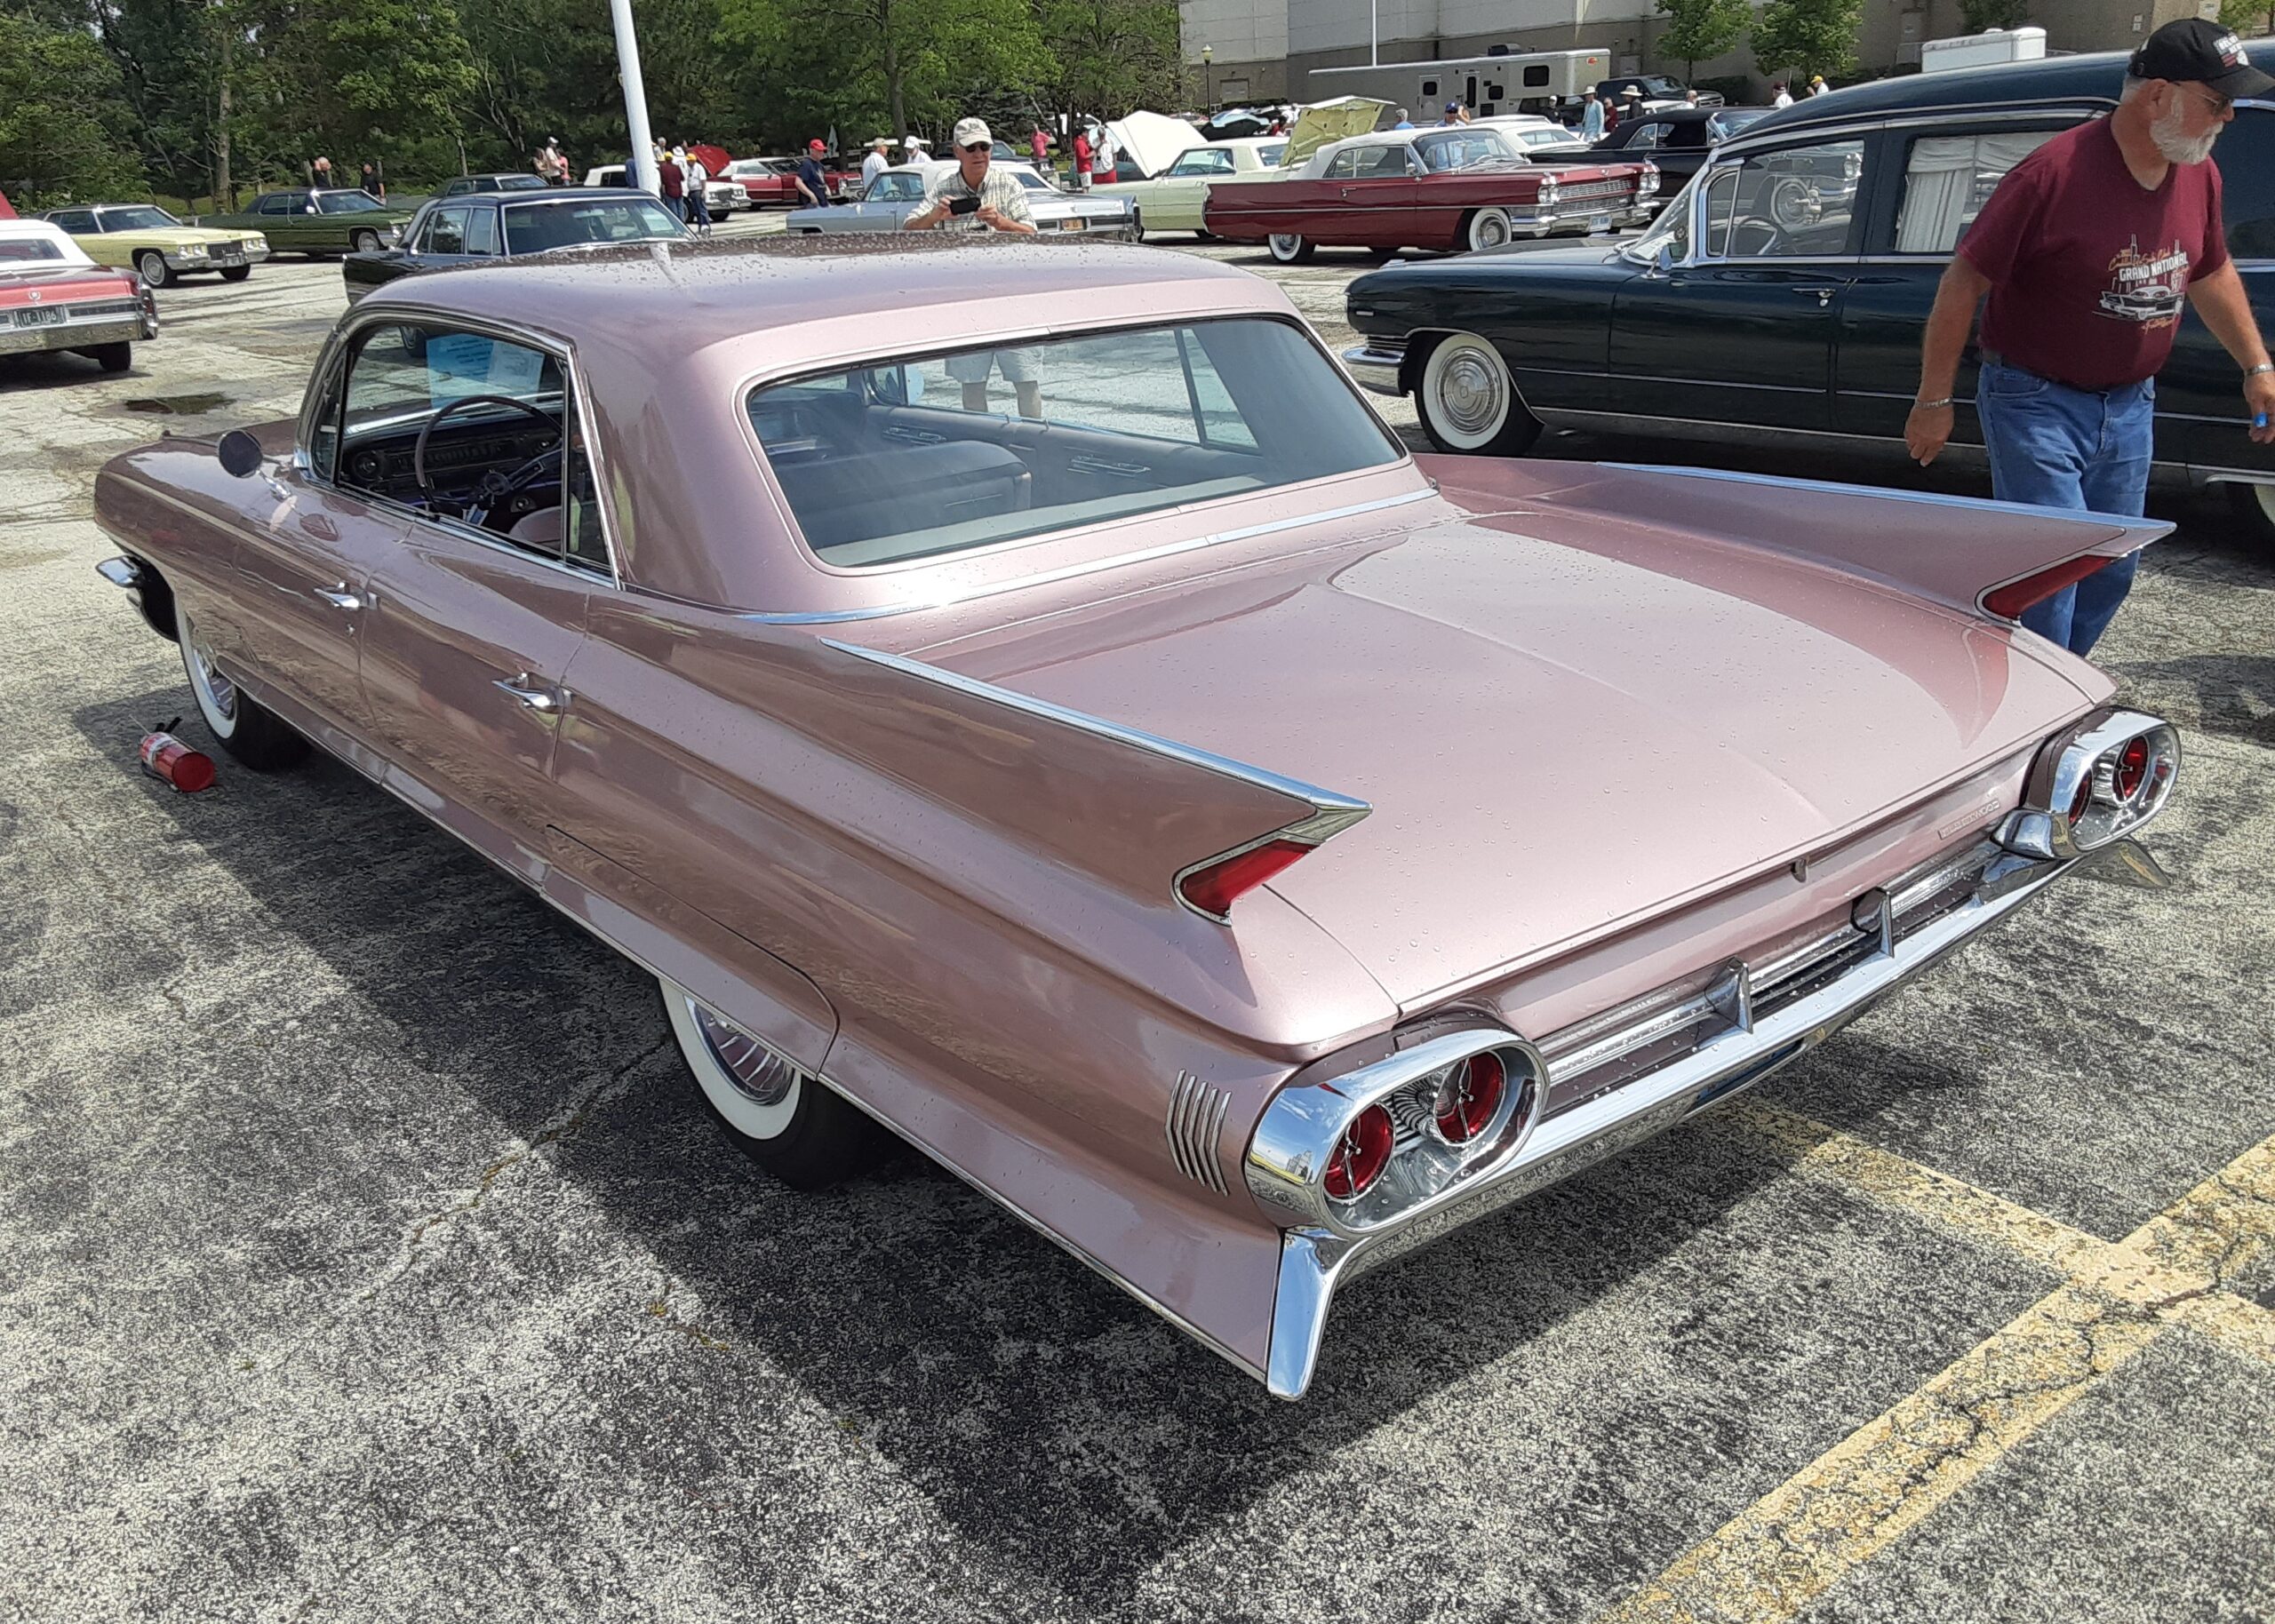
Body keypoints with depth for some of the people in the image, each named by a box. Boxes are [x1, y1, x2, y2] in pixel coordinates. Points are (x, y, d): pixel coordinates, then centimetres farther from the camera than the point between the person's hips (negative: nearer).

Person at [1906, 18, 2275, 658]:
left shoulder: (2198, 174, 2)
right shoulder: (2056, 172, -21)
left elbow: (2210, 273, 19)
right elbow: (1963, 281, -17)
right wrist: (1933, 401, -16)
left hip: (2129, 405, 8)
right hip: (2038, 403, -7)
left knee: (2112, 573, 14)